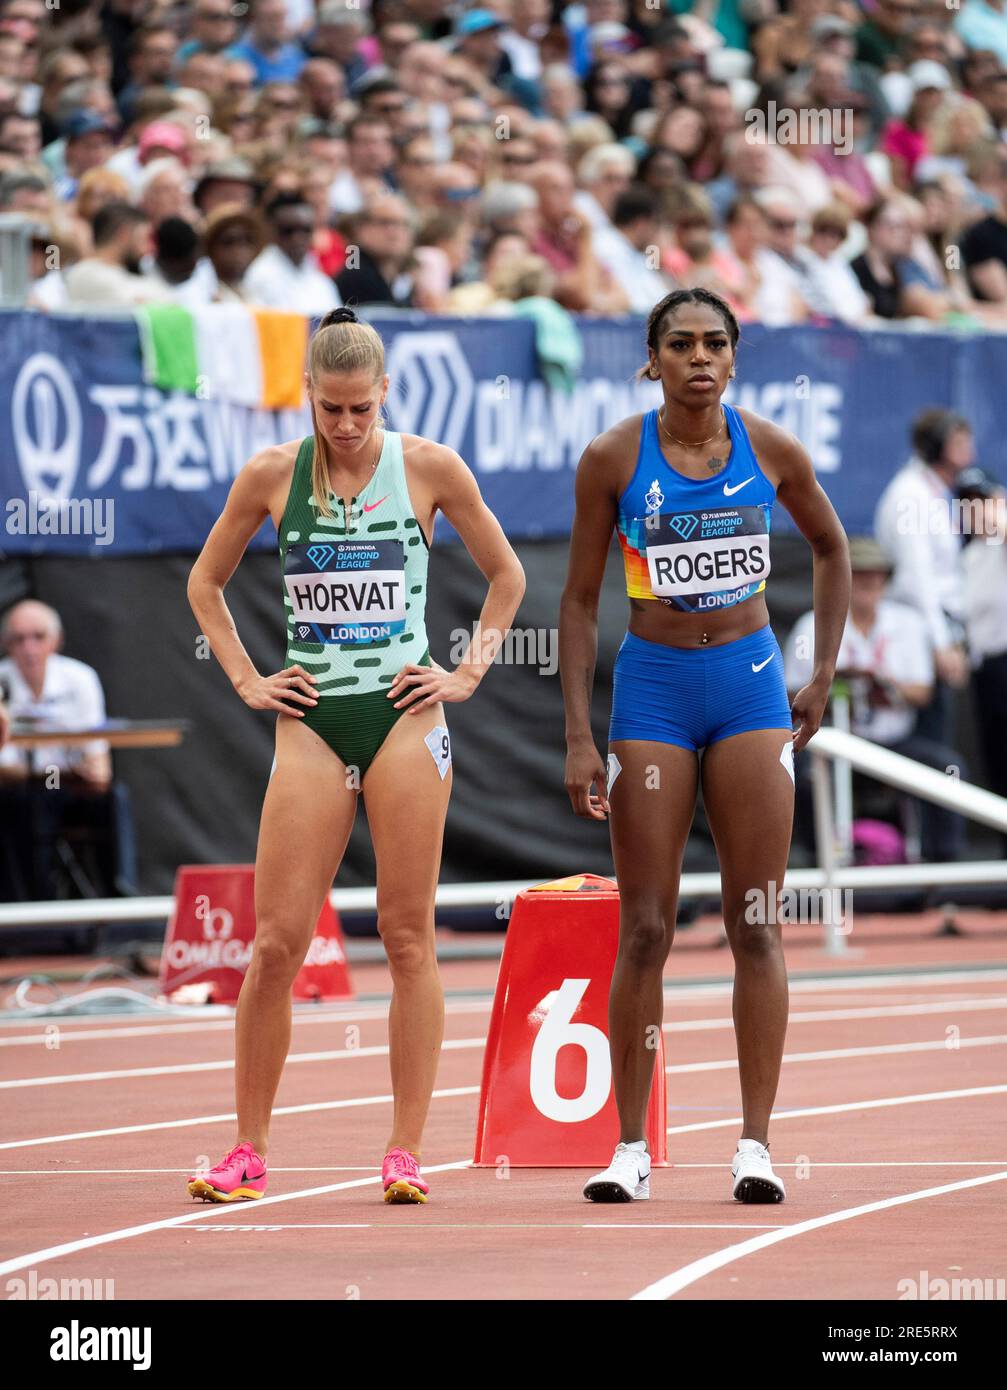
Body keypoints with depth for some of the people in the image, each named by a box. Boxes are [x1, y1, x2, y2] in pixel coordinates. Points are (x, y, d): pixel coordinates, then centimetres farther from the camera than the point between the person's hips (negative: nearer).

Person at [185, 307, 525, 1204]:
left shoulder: (429, 468, 1)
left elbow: (506, 575, 13)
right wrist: (245, 679, 9)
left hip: (404, 717, -1)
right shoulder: (272, 476, 4)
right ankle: (250, 1152, 5)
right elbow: (206, 581, 18)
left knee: (409, 937, -2)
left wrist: (468, 674, 5)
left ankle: (406, 1153, 2)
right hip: (312, 722, 1)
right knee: (276, 939, -4)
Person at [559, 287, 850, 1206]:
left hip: (751, 682, 1)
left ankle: (756, 1144, -1)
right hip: (652, 687, -1)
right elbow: (580, 602, -1)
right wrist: (579, 738, -7)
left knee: (755, 925, -3)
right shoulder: (613, 459, -5)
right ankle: (631, 1147, 5)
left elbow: (831, 547, 16)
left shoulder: (771, 450, -2)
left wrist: (823, 676, 10)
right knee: (644, 931, -1)